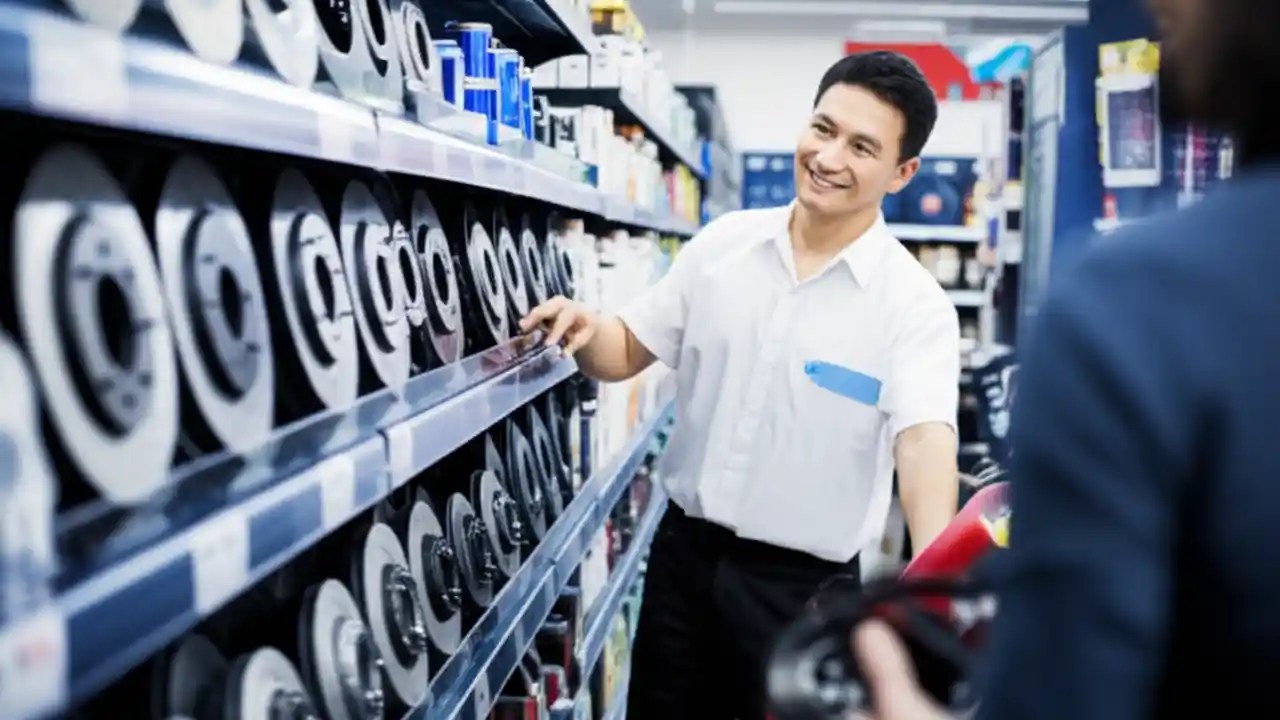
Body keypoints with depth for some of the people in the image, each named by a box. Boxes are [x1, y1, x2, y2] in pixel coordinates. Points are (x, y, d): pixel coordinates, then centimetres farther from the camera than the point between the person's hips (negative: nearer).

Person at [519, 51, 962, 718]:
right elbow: (626, 353, 5)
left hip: (804, 584, -3)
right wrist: (586, 331, -18)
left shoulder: (916, 305, -13)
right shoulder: (721, 243, -1)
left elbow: (925, 439, -26)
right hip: (684, 551, 4)